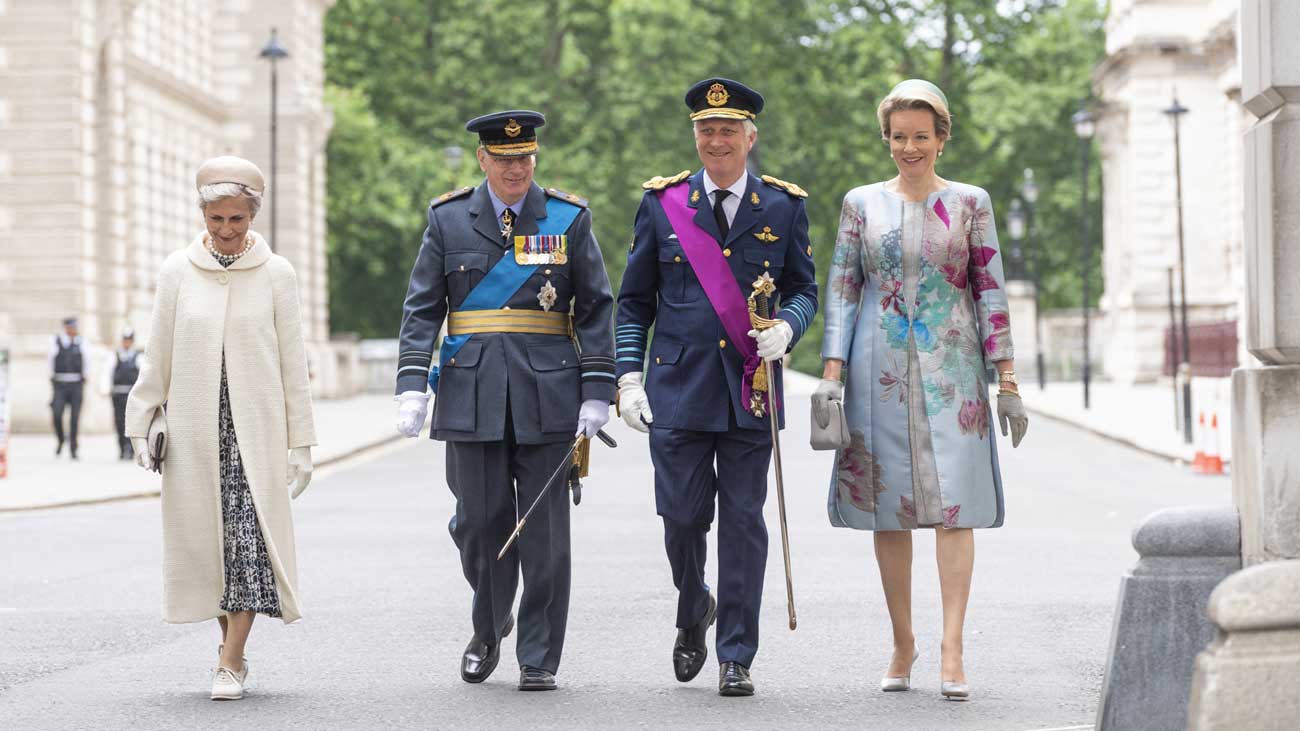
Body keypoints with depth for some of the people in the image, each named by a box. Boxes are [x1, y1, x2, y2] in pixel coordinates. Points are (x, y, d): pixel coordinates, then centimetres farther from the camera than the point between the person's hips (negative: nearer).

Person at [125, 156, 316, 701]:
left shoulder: (276, 274, 2)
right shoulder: (177, 272, 4)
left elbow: (293, 364, 3)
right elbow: (157, 357, 9)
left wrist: (301, 443, 2)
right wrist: (141, 425, 4)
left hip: (254, 425, -2)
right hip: (194, 427, 2)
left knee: (249, 532, -11)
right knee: (205, 535, 4)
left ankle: (230, 663, -9)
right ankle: (231, 642, 21)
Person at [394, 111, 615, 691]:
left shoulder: (568, 218, 5)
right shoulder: (448, 219, 6)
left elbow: (596, 309, 4)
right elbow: (422, 309, 4)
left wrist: (596, 393, -4)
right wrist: (412, 385, -8)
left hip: (548, 396, 0)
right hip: (472, 394, 1)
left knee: (544, 530, -1)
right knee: (479, 522, 2)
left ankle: (539, 659, 8)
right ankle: (489, 629, 27)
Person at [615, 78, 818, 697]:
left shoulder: (783, 206, 6)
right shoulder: (662, 204, 6)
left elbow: (803, 289, 11)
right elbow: (634, 302, 9)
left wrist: (786, 329, -11)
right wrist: (628, 378, 0)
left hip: (750, 394, 0)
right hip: (678, 390, 0)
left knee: (743, 523, 0)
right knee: (682, 517, 1)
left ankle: (736, 657, 8)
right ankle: (693, 612, 31)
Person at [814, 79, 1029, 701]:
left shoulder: (969, 203, 6)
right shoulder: (862, 204, 7)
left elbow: (991, 294, 5)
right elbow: (841, 292, 6)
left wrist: (1007, 383, 1)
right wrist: (831, 375, -4)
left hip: (950, 369, -1)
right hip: (882, 371, 1)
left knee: (954, 502, -10)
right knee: (888, 509, 3)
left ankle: (952, 650, -13)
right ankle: (902, 643, 14)